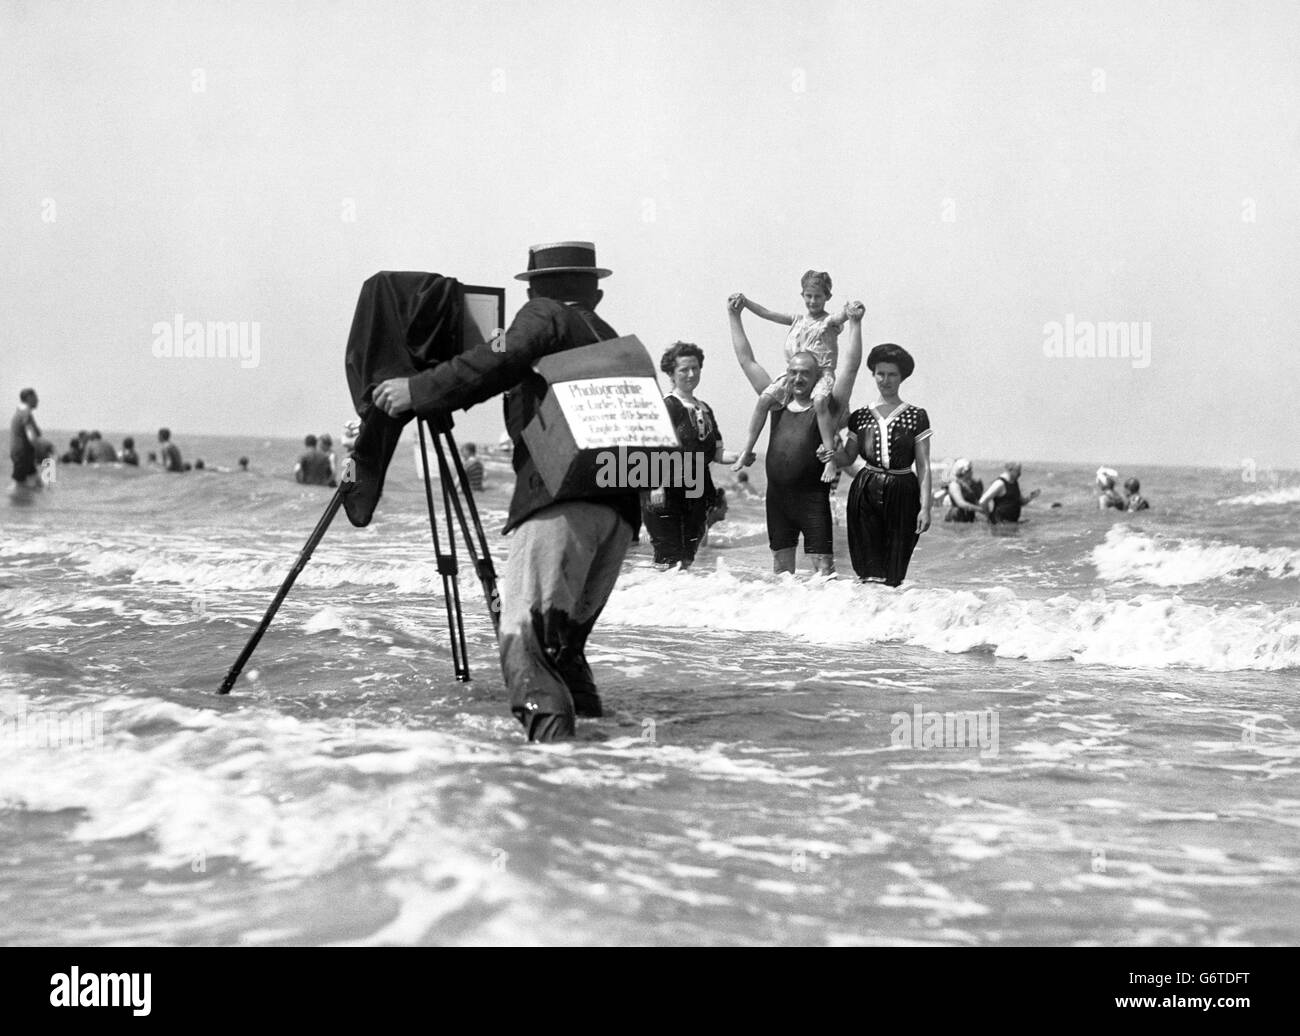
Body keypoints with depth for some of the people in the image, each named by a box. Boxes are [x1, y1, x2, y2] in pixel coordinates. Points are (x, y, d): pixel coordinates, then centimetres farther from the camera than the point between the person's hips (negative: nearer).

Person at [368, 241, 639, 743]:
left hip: (562, 498, -7)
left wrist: (419, 390, -6)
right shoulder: (613, 340, 31)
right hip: (621, 507, 8)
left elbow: (501, 362, -9)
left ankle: (548, 723, -37)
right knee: (565, 636, 17)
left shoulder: (545, 317, 10)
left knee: (524, 630, -18)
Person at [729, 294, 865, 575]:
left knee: (822, 564, -8)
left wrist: (855, 324, -16)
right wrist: (734, 317, 14)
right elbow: (747, 361, 15)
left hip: (812, 496, -5)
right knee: (781, 563, 11)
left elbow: (851, 365, -8)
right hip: (777, 495, 5)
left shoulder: (826, 407, -1)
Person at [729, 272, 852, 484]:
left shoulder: (829, 322, 0)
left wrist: (850, 311, -46)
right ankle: (747, 451, -7)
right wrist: (745, 303, 5)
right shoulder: (798, 320, 17)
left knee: (819, 401, -36)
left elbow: (841, 316, -23)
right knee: (765, 398, -14)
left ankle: (830, 459, -36)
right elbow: (768, 314, 17)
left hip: (822, 373, -5)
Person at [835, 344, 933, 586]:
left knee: (894, 573, -2)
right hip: (866, 493, 1)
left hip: (902, 493, -1)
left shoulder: (916, 417, 3)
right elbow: (847, 457, 18)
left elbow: (923, 466, 2)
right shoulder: (860, 417, 11)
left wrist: (925, 506, -6)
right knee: (869, 571, -8)